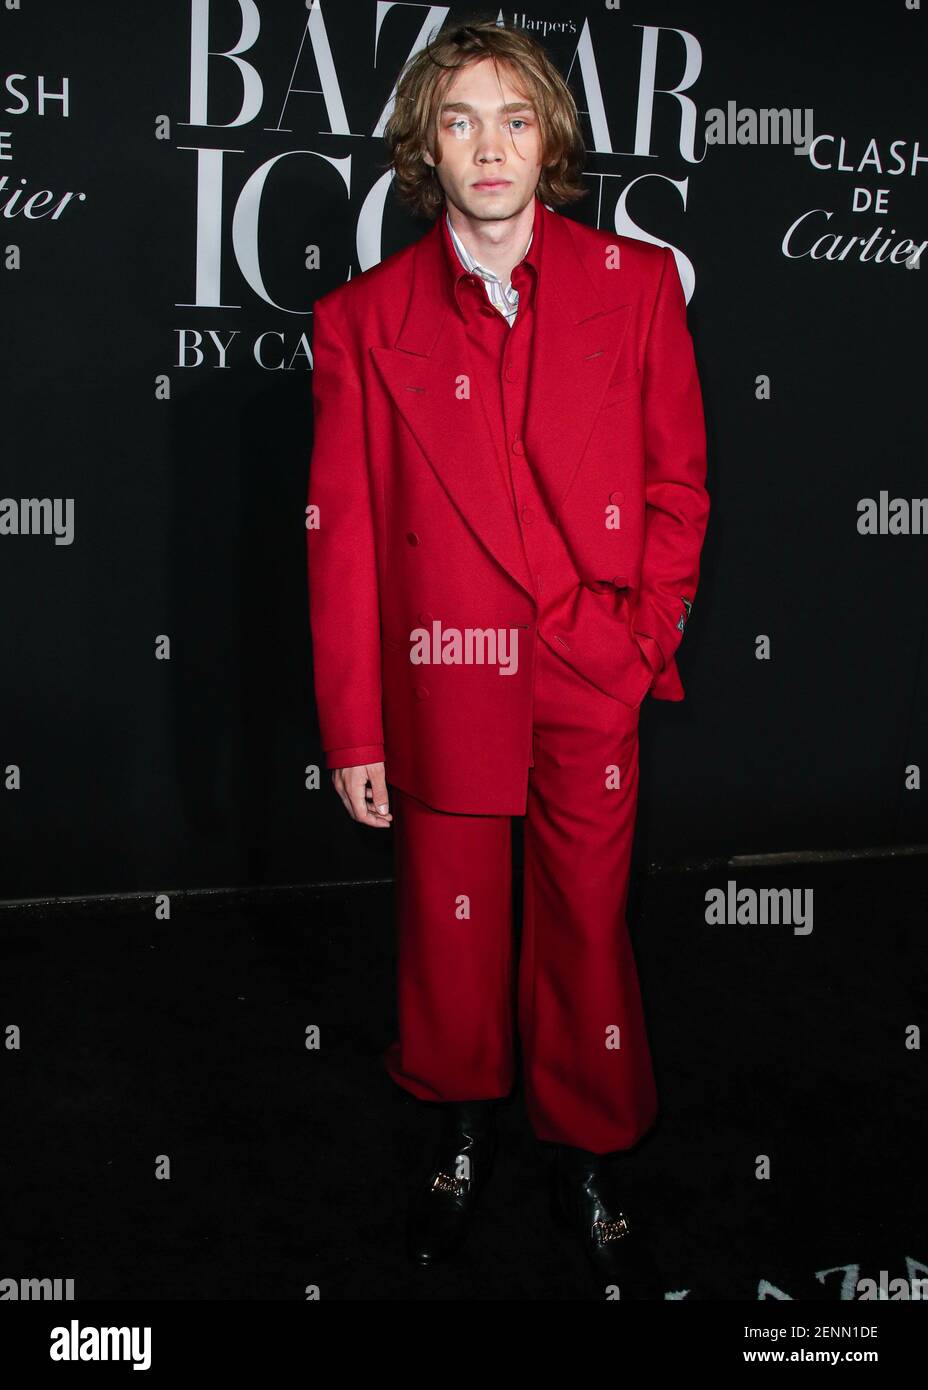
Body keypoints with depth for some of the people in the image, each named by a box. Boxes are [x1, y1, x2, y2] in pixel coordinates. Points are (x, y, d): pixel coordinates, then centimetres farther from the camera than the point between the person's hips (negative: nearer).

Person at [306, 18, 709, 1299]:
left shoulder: (635, 283, 2)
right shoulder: (362, 318, 0)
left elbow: (678, 481, 7)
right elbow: (342, 535, -2)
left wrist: (641, 631, -4)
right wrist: (351, 731, -3)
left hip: (591, 679, 0)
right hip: (440, 685, 0)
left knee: (588, 924, 9)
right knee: (449, 922, 13)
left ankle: (594, 1170, 30)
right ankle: (463, 1142, 37)